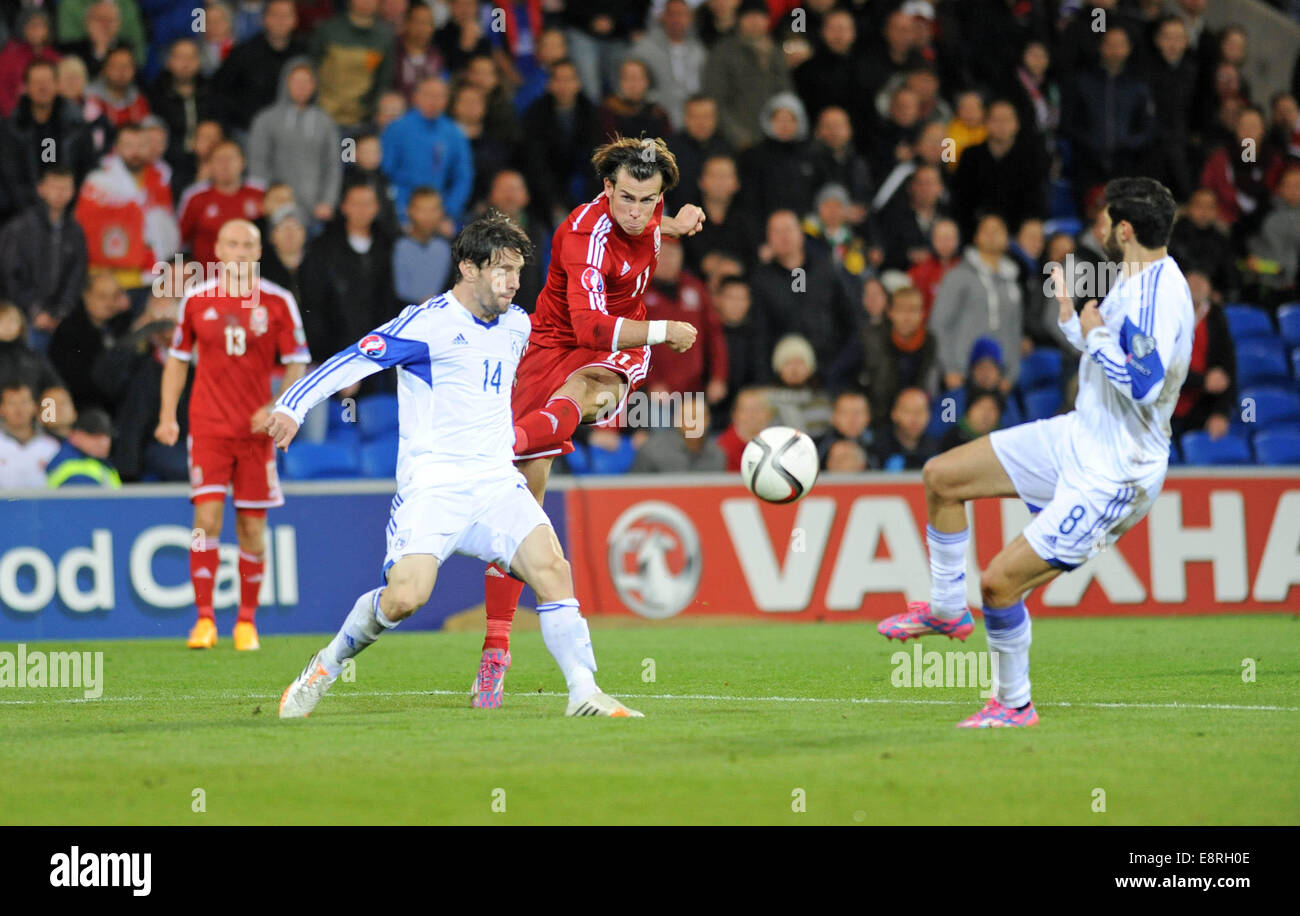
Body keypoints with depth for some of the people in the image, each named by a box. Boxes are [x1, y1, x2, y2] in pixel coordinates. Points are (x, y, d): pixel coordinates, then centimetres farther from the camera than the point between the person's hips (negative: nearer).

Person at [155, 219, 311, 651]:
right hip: (208, 426, 0)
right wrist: (167, 415, 6)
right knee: (207, 518, -12)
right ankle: (204, 619, -9)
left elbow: (297, 364, 4)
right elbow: (178, 358, 13)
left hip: (256, 429, 0)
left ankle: (247, 621, 14)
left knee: (252, 528, 3)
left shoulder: (278, 302, 1)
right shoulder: (196, 300, 3)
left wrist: (277, 409, -11)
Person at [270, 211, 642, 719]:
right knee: (406, 597, -20)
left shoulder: (517, 324, 13)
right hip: (432, 484, -6)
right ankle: (325, 668, 6)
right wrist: (292, 406, -24)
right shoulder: (429, 323, -9)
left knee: (551, 568, -16)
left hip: (497, 482, 6)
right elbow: (354, 359, -14)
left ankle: (585, 693, -13)